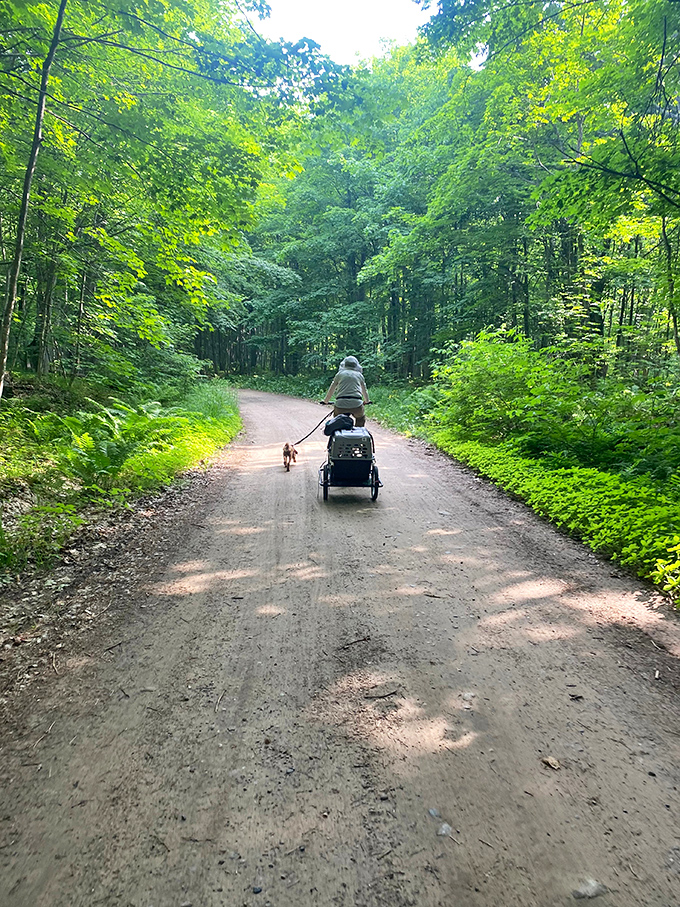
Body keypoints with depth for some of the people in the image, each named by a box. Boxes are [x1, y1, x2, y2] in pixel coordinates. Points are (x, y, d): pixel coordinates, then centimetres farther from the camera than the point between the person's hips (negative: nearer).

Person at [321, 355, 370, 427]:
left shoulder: (340, 374, 17)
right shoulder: (359, 375, 20)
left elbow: (331, 390, 23)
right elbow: (364, 391, 33)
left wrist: (325, 401, 39)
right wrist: (367, 401, 51)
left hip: (340, 405, 0)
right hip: (356, 405, 0)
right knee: (361, 419, 30)